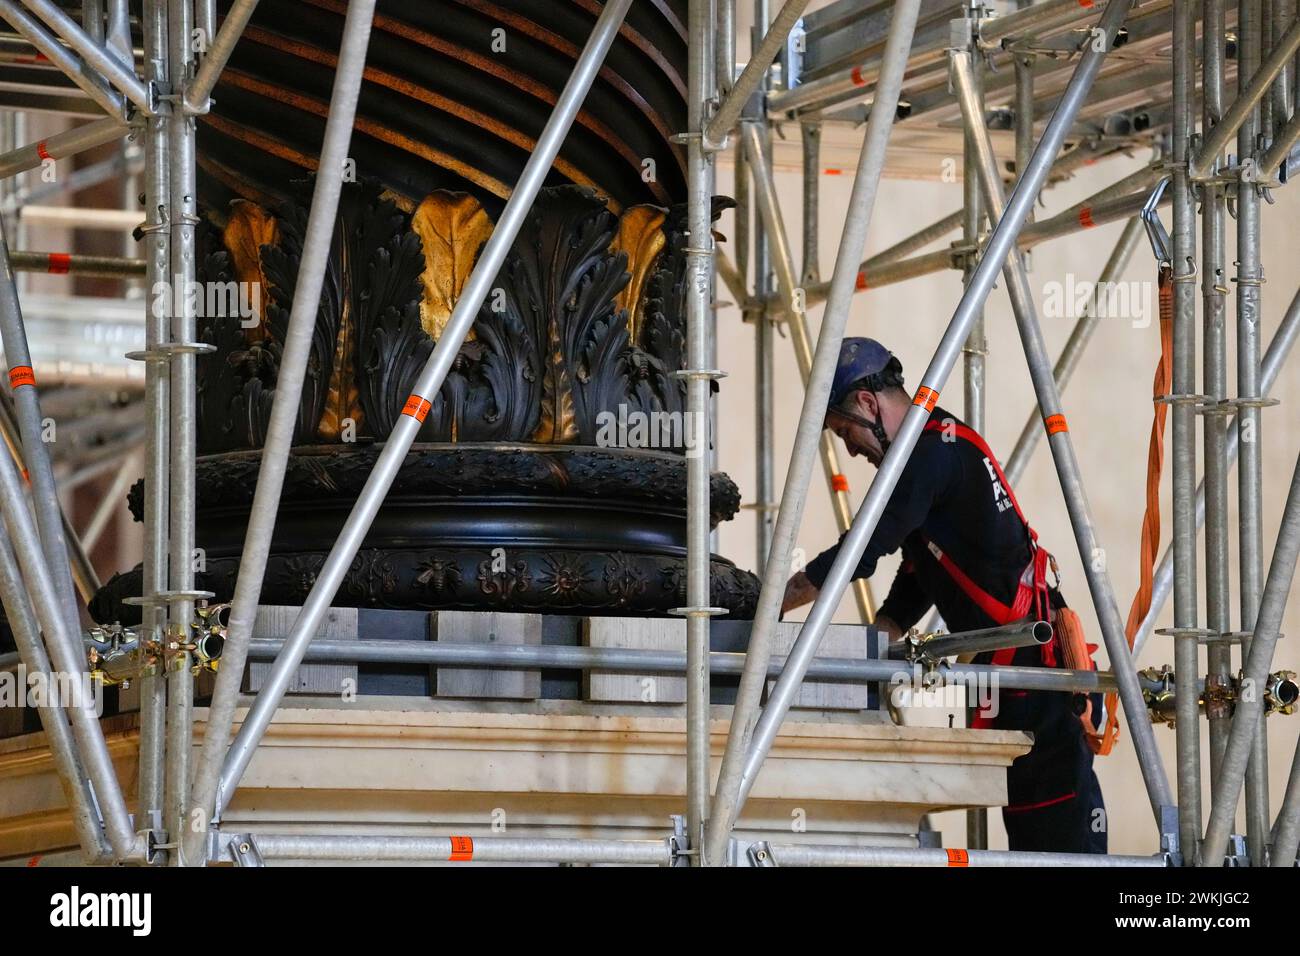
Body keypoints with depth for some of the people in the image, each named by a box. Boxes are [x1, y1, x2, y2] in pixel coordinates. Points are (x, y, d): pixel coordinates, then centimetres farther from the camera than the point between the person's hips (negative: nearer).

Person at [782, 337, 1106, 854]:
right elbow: (915, 579, 23)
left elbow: (864, 548, -18)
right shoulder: (940, 447, 20)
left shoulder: (936, 450, -14)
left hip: (1031, 661, -11)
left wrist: (771, 604, -9)